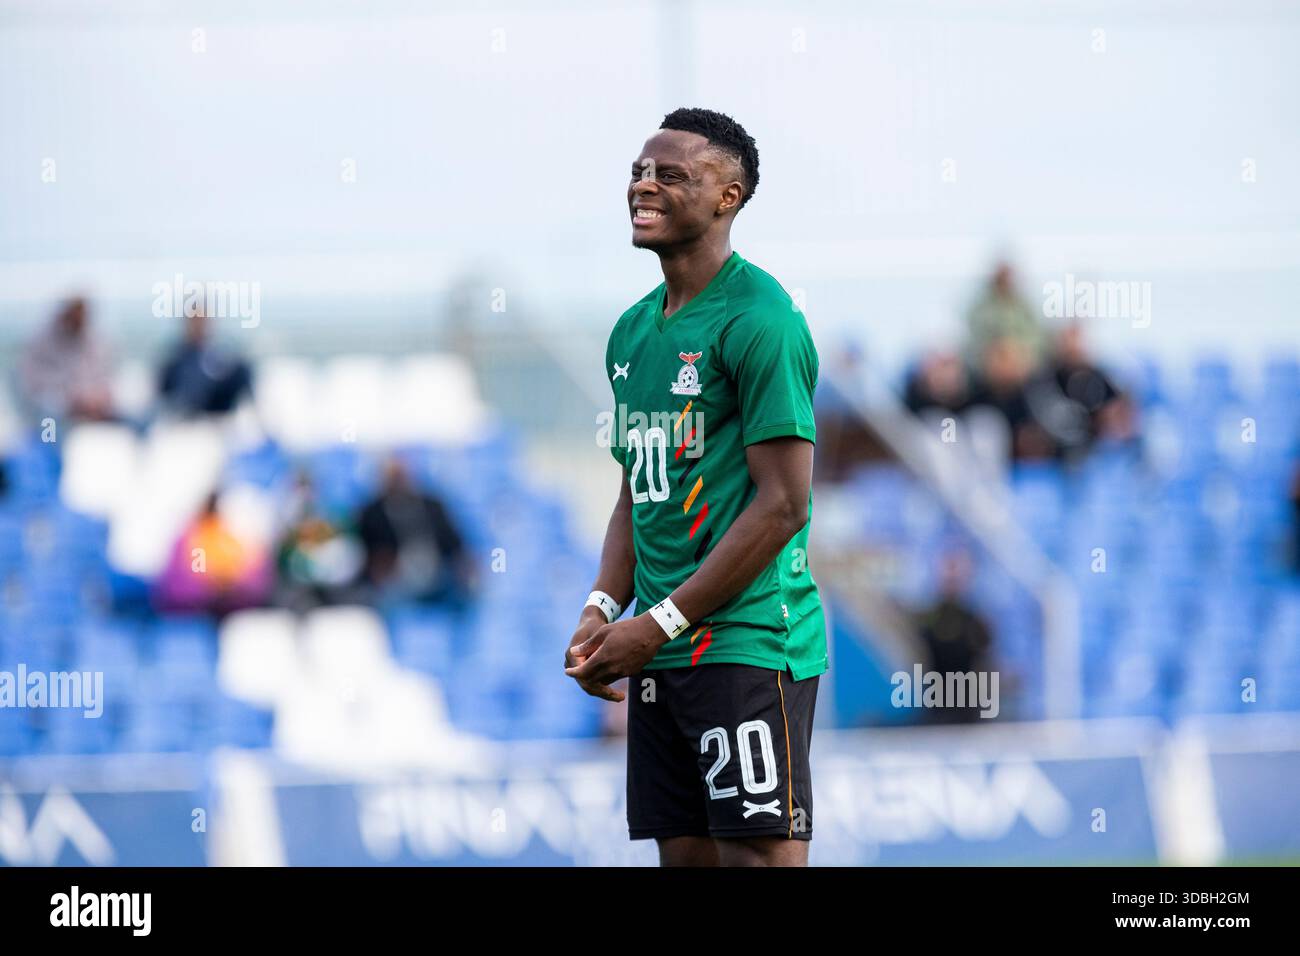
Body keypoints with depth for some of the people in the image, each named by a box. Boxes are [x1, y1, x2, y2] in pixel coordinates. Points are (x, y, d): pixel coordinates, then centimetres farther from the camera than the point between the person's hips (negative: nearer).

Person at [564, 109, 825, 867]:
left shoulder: (758, 320, -11)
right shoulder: (634, 331, 17)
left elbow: (783, 504, -15)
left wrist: (660, 625, -15)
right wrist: (604, 608, 5)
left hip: (749, 644, -9)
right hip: (661, 660, 9)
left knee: (761, 854, -10)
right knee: (685, 856, 8)